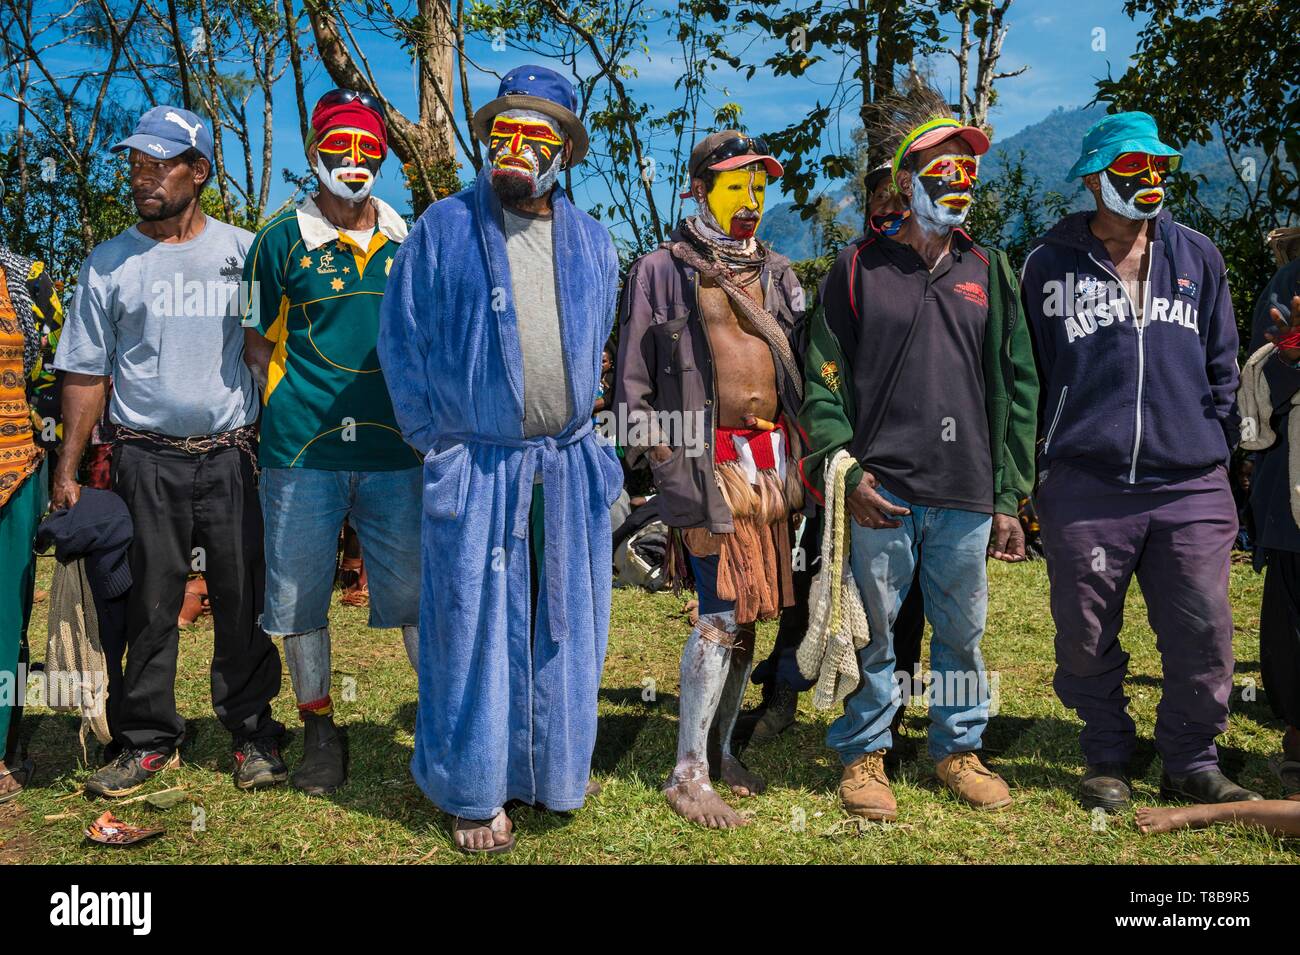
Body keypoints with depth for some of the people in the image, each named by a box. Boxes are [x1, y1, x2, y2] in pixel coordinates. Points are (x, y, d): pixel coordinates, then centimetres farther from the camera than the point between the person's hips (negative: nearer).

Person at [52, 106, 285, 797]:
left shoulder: (244, 252, 6)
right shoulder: (108, 263, 8)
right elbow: (86, 372, 9)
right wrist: (67, 469, 3)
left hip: (231, 455, -1)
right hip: (145, 460, 1)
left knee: (243, 602, 3)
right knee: (149, 605, 5)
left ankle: (252, 733, 17)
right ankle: (149, 739, 19)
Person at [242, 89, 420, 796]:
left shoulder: (409, 240, 10)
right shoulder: (281, 240, 3)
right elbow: (258, 345, 8)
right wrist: (292, 414, 0)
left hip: (395, 450, 1)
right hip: (301, 450, -1)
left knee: (416, 591, 5)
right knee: (300, 595, 8)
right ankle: (319, 731, 24)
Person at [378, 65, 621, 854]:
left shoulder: (593, 243, 10)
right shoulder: (443, 229, -2)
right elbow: (402, 343, 1)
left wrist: (578, 427, 13)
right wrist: (438, 438, -1)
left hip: (570, 466, 4)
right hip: (477, 465, -3)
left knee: (563, 627, 11)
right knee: (475, 627, 2)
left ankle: (553, 772, 29)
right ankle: (474, 794, 17)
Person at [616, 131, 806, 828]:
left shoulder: (775, 273, 17)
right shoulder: (661, 271, 1)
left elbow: (802, 365, 20)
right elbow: (632, 381, 0)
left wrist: (797, 456, 12)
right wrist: (660, 459, -8)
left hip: (771, 461, 6)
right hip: (708, 460, -6)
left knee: (749, 611, 10)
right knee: (723, 612, -10)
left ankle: (721, 749, 25)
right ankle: (688, 774, 1)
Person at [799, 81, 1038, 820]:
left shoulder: (989, 272, 11)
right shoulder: (859, 268, 3)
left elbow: (1017, 386, 11)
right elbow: (825, 378, 2)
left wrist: (1010, 497, 7)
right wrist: (845, 469, -9)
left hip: (967, 497, 3)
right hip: (880, 493, -2)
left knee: (963, 632, 12)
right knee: (871, 631, 5)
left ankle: (960, 748, 30)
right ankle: (864, 754, 22)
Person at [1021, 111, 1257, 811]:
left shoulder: (1196, 256, 13)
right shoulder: (1050, 263, 5)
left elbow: (1222, 366, 17)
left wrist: (1217, 451, 11)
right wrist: (1029, 472, 4)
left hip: (1189, 487, 2)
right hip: (1084, 487, -2)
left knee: (1203, 634, 2)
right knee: (1086, 638, 7)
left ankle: (1191, 763, 23)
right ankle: (1107, 760, 27)